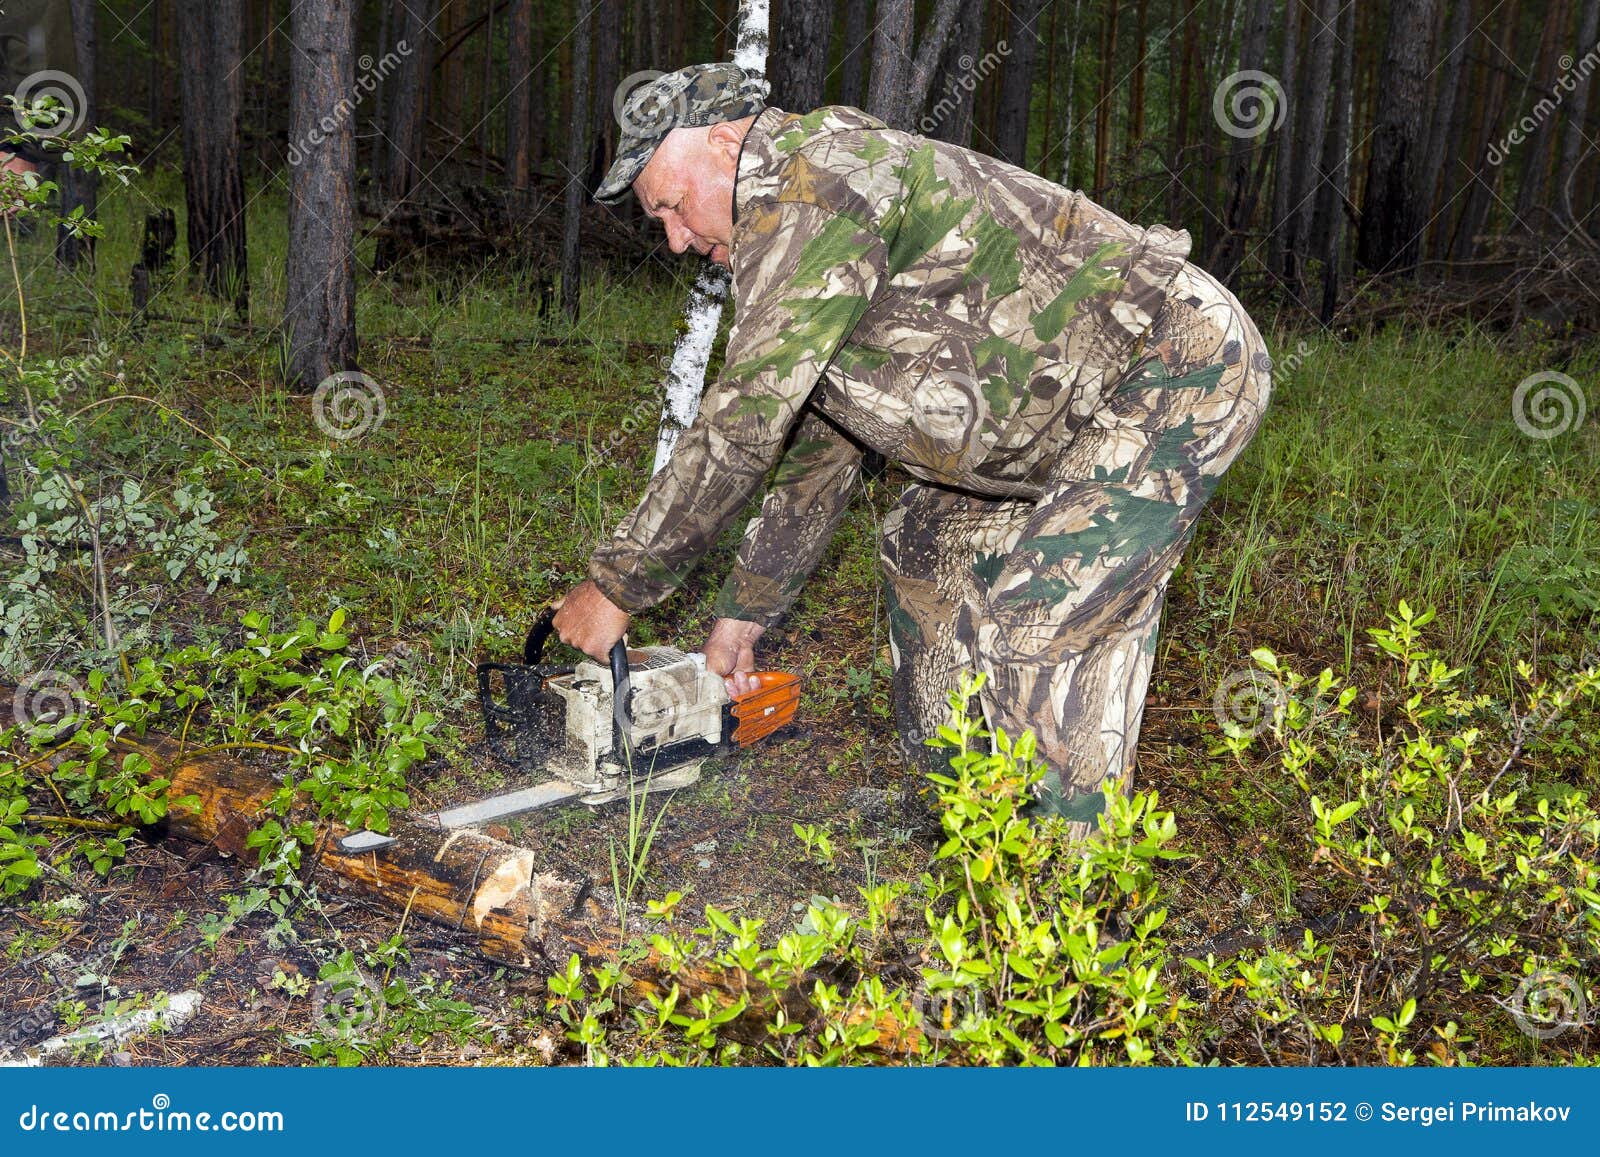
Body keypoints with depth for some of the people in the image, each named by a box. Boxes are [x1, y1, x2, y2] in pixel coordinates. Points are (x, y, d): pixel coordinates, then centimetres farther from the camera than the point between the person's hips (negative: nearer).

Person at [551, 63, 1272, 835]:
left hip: (1179, 370, -11)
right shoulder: (795, 272, 15)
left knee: (1042, 635, -18)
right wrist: (742, 617, 23)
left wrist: (616, 585, -14)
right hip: (1084, 397, 11)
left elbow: (743, 426, -22)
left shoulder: (811, 175, -18)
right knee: (928, 546, 19)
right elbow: (817, 456, 22)